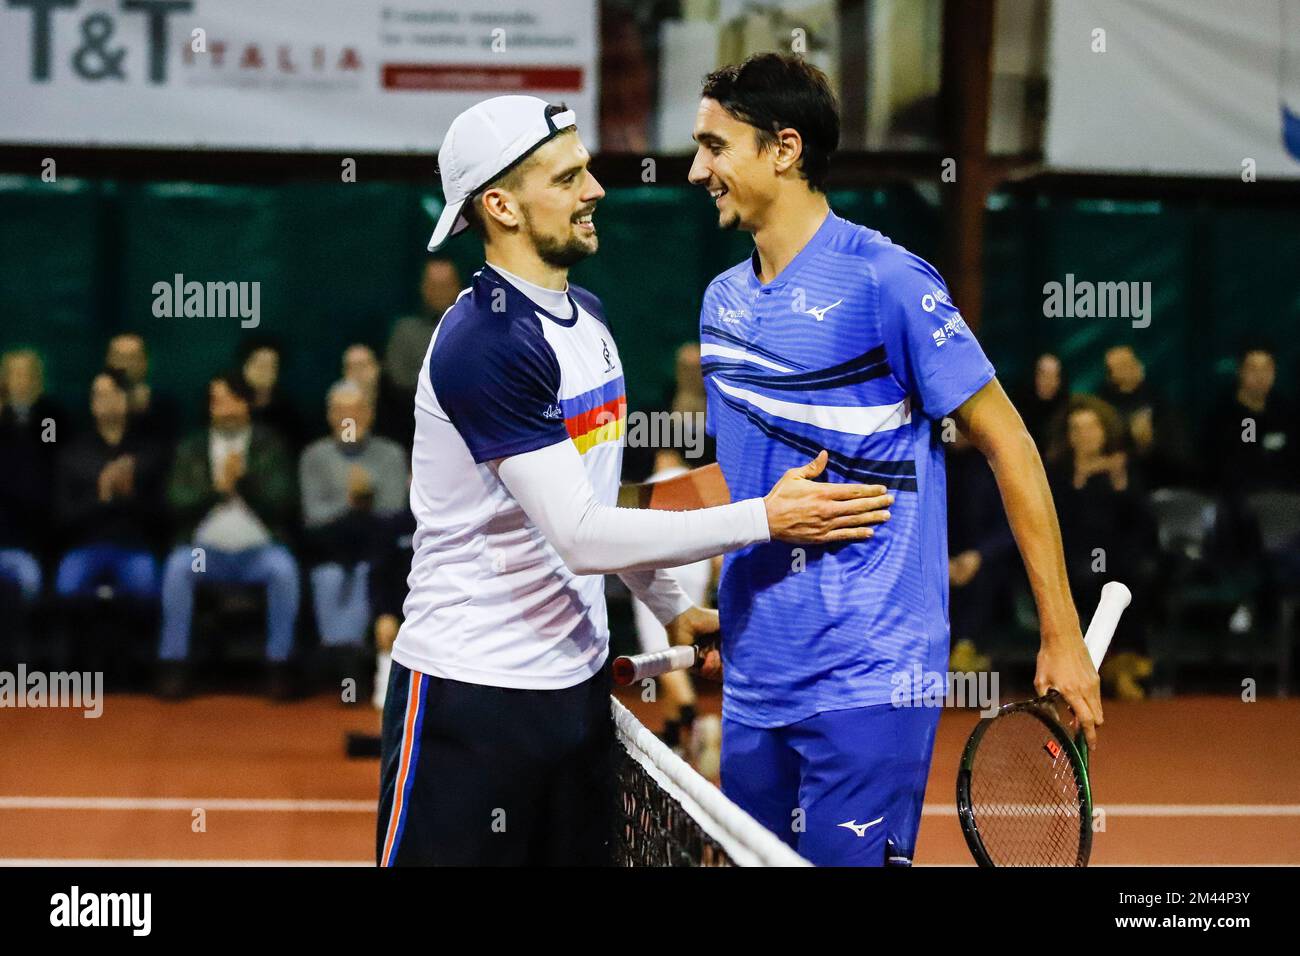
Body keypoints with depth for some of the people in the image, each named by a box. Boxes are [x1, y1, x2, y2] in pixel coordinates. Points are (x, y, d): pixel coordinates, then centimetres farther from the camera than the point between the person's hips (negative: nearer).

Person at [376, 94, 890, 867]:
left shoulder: (587, 315, 9)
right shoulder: (486, 343, -19)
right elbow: (581, 536, -23)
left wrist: (671, 607, 16)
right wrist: (766, 518, -22)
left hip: (576, 679, 8)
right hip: (473, 691, -8)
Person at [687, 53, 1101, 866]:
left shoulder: (884, 280, -10)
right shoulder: (722, 302, 11)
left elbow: (1009, 444, -7)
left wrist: (1063, 637, -8)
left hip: (867, 684, -7)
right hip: (752, 684, 7)